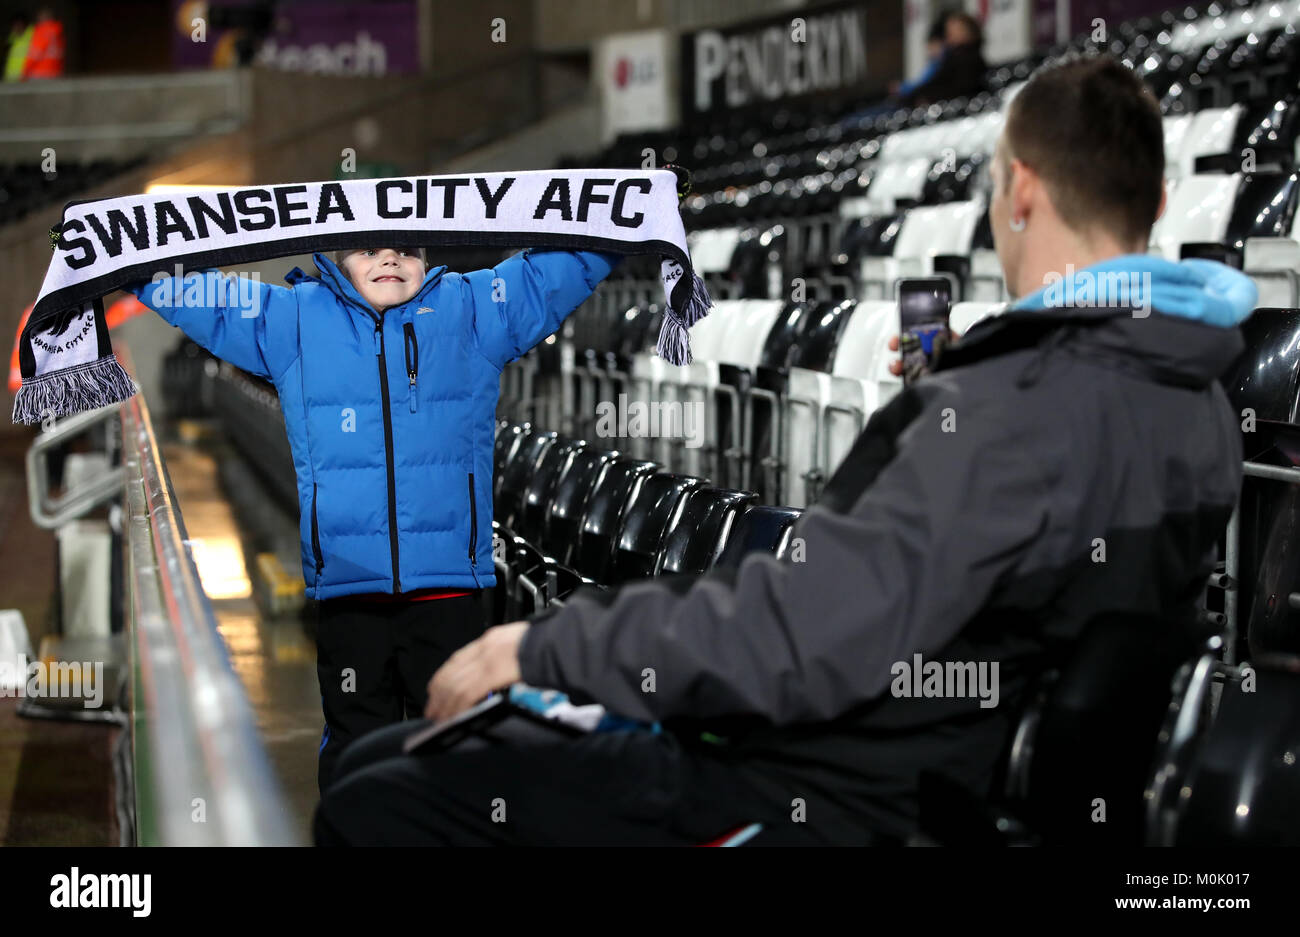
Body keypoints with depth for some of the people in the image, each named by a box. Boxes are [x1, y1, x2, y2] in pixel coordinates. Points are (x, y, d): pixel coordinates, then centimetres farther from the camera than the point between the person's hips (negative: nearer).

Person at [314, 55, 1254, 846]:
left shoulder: (1018, 410, -26)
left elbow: (798, 640, -29)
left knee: (373, 804, -11)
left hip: (834, 803, -10)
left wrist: (544, 644, -17)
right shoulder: (1203, 408, 4)